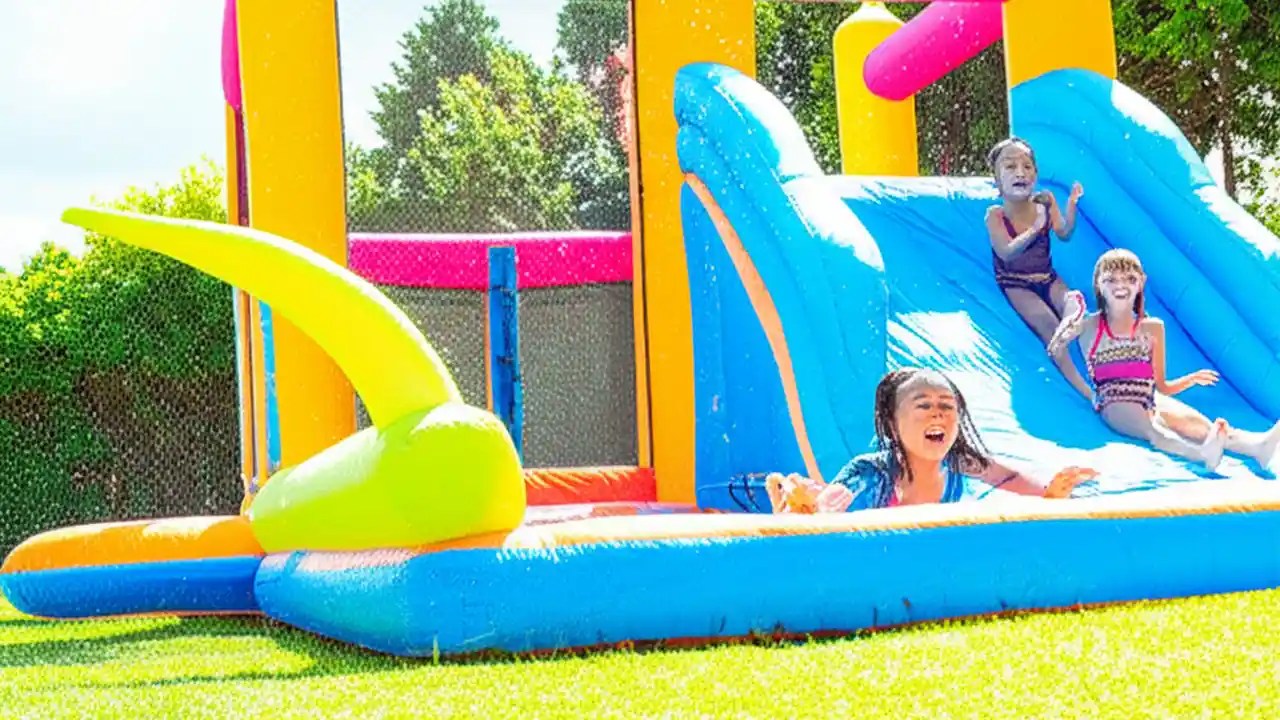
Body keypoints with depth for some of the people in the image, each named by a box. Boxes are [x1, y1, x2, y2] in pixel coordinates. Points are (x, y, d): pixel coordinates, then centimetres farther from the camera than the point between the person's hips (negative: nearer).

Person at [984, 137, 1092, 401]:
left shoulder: (1044, 201, -2)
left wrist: (1071, 205, -27)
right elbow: (1006, 253, -26)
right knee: (1047, 323, -26)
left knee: (1073, 306, -27)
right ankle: (1081, 387, -34)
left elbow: (1064, 234, -10)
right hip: (1016, 284, -5)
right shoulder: (996, 215, -14)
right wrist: (1035, 229, -38)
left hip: (1047, 278, 5)